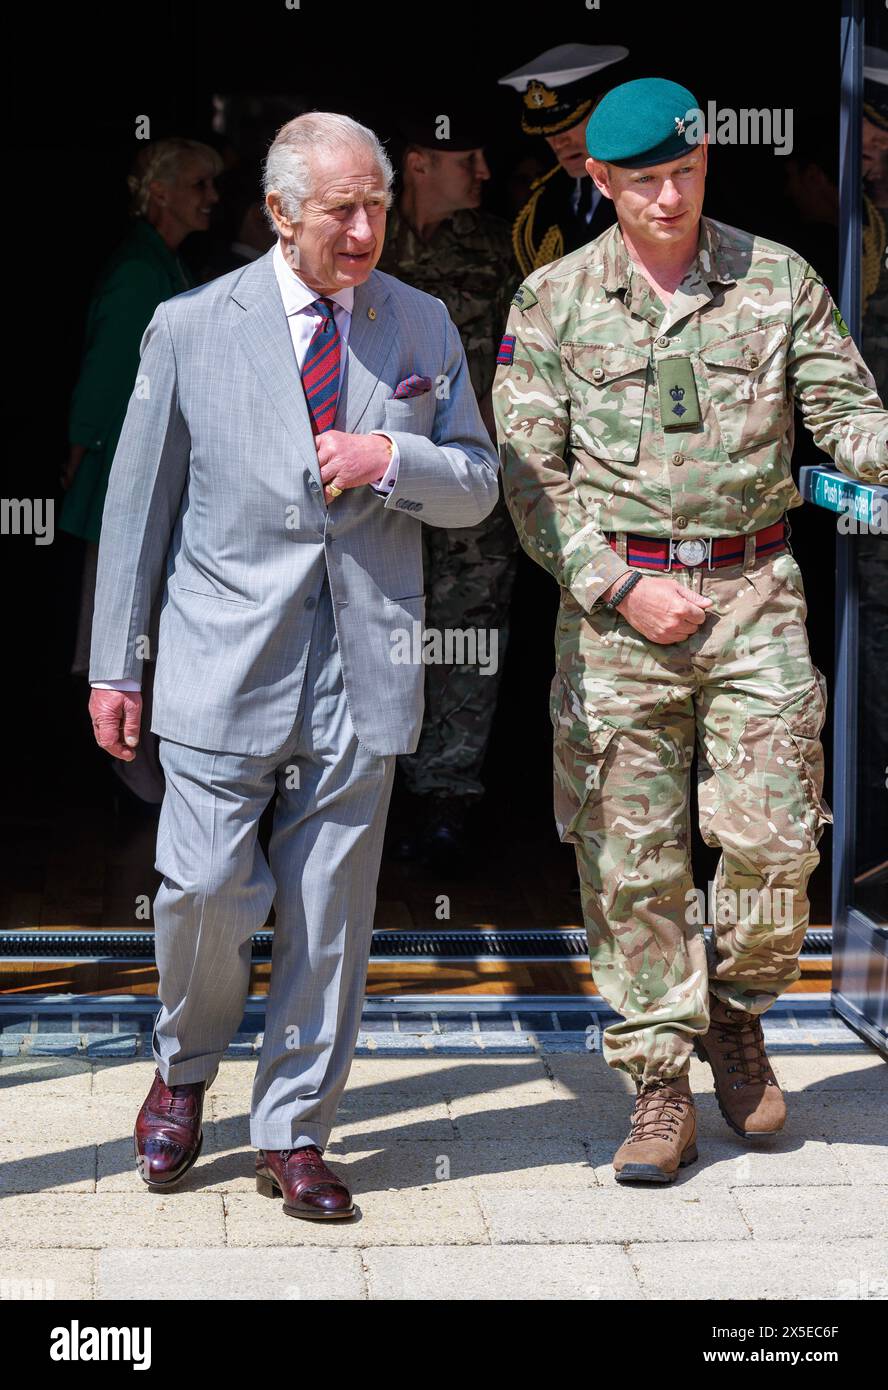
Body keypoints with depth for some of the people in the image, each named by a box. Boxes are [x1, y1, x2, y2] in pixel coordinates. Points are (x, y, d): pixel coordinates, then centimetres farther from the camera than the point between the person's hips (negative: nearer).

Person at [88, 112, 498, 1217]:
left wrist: (391, 459, -11)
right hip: (227, 657, -2)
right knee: (205, 888, -6)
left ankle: (291, 1134, 19)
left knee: (329, 907, 5)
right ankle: (183, 1073, 24)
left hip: (364, 664, 2)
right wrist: (116, 665, 4)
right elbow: (139, 501, 5)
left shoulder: (422, 327, 8)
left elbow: (478, 487, 11)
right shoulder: (191, 327, 1)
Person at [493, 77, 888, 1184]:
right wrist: (623, 588, -9)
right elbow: (528, 475, 2)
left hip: (754, 593, 1)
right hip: (616, 601, -1)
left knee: (772, 840, -3)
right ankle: (660, 1085, 14)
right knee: (631, 856, 1)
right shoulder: (552, 302, 4)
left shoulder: (778, 281, 7)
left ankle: (736, 1018, 26)